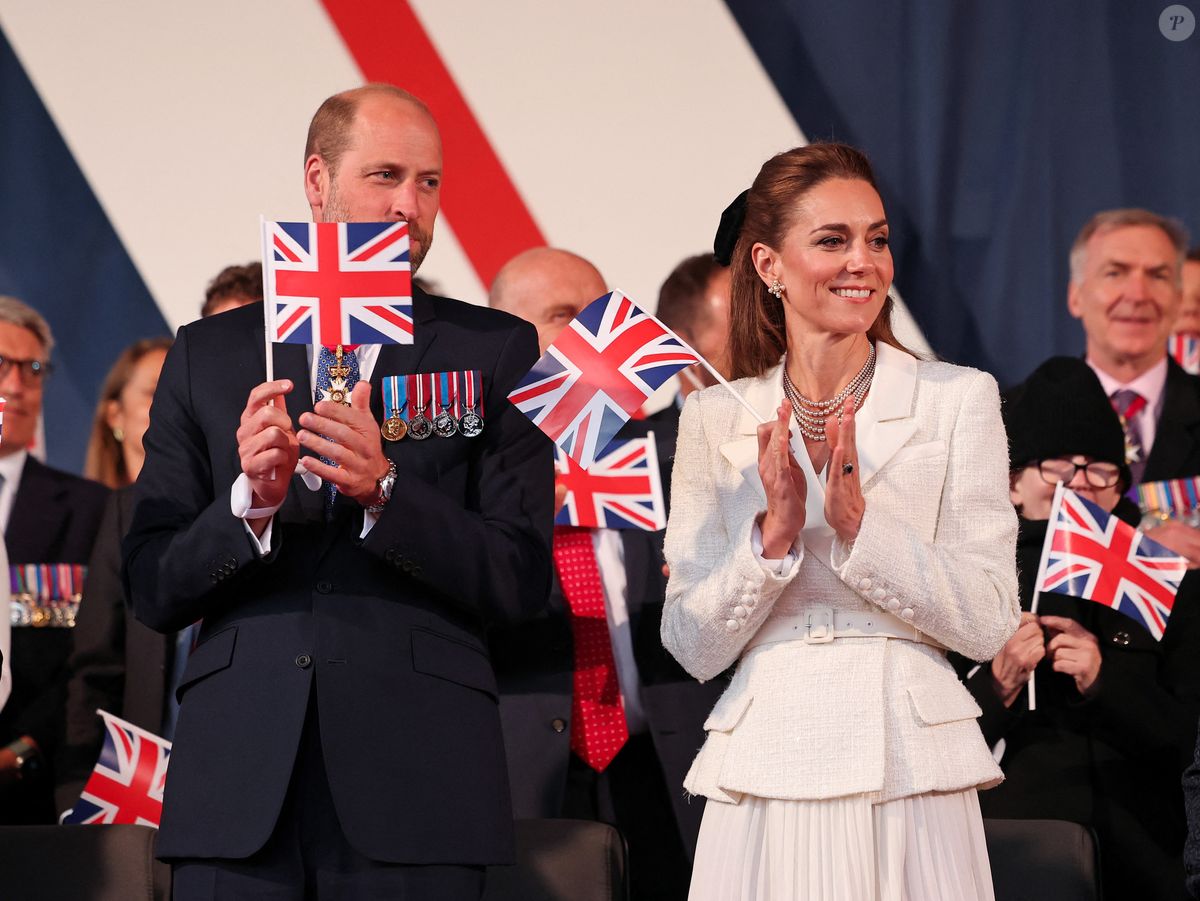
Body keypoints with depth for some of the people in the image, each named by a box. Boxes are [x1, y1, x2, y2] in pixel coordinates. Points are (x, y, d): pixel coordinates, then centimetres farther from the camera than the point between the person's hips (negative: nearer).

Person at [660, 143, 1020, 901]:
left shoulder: (958, 399, 1)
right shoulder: (715, 421, 5)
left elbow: (989, 624, -6)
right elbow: (694, 648, 1)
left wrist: (858, 526, -17)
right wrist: (776, 532, -14)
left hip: (910, 780, -1)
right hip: (766, 777, 1)